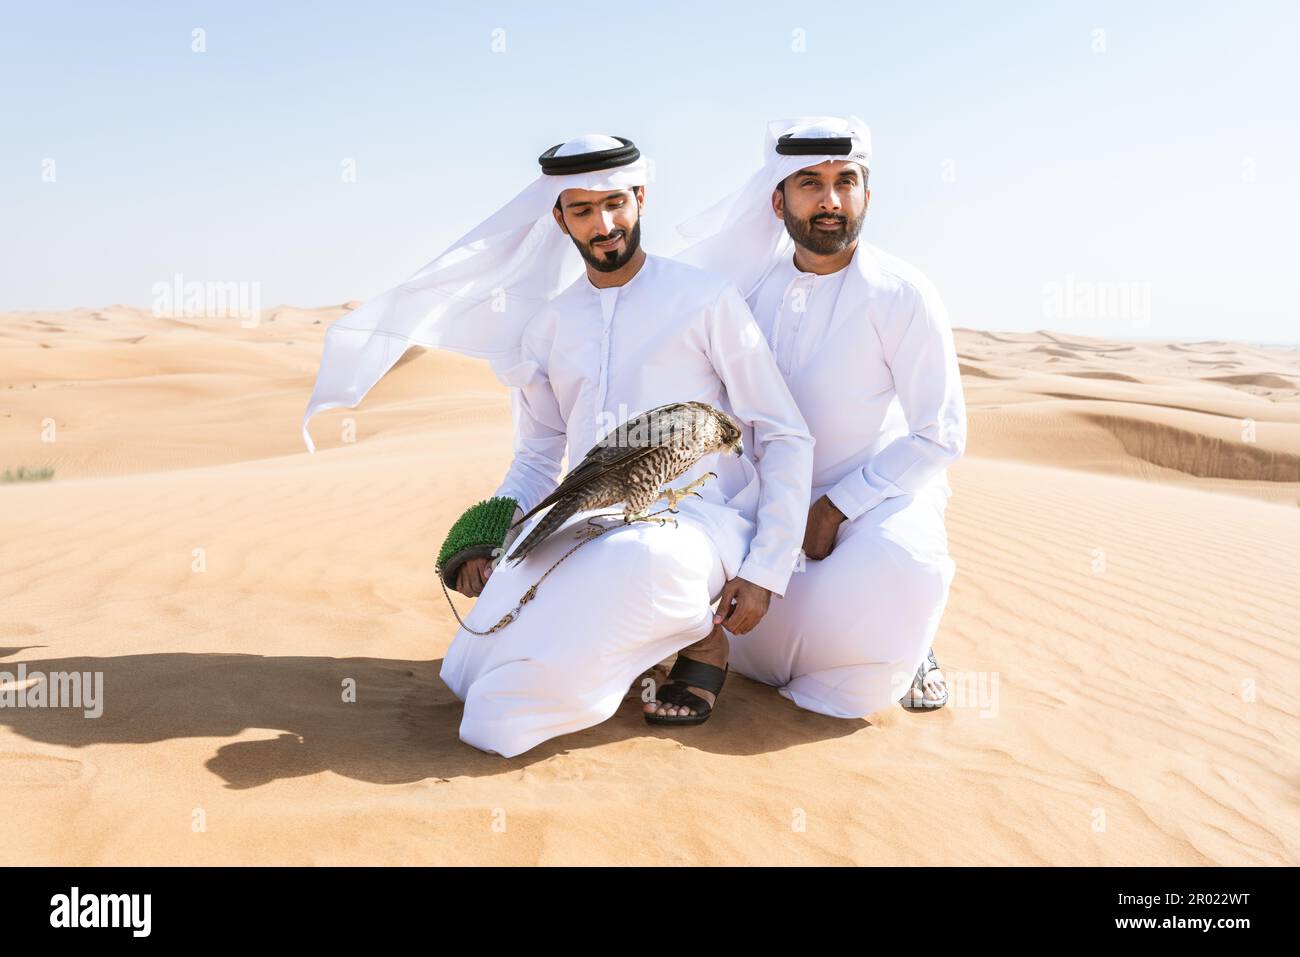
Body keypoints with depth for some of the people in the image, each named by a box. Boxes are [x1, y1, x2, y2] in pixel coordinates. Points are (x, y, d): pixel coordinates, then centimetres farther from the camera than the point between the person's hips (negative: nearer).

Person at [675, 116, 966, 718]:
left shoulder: (902, 295, -15)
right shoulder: (753, 284, -3)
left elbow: (941, 437, -14)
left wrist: (835, 509, -18)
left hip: (881, 494, -4)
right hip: (775, 498, 5)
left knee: (902, 565, -36)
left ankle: (905, 649, -1)